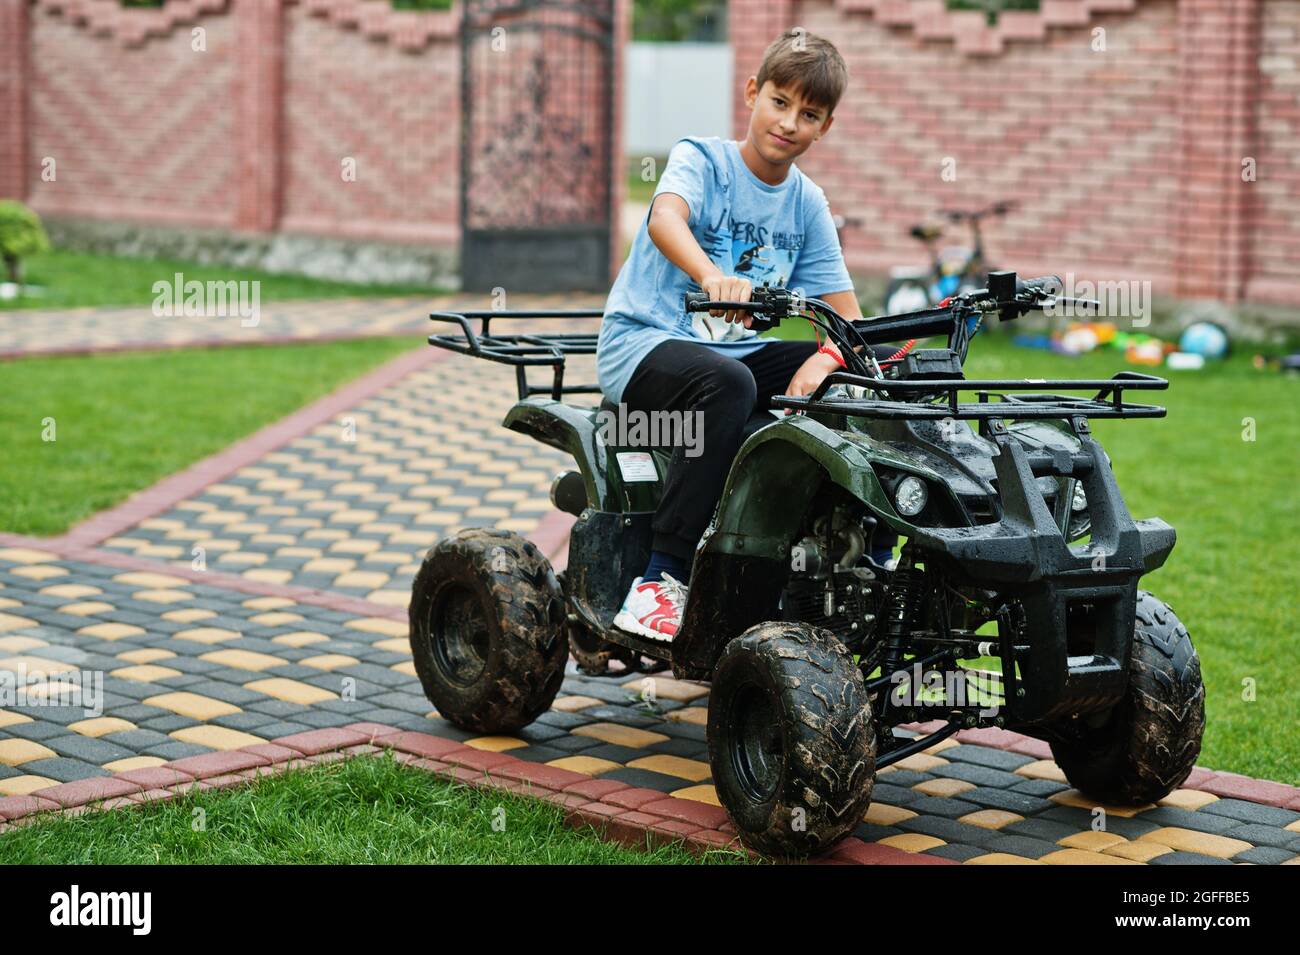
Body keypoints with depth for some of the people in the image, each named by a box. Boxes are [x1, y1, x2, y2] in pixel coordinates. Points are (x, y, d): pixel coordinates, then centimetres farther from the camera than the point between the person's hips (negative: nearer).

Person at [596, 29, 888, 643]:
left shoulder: (807, 204, 9)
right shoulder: (702, 159, -6)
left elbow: (847, 316, 3)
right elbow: (664, 218, -31)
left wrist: (824, 360, -21)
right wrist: (712, 277, -53)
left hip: (738, 348, 6)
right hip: (643, 341, -6)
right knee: (727, 385, -38)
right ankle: (662, 579, -34)